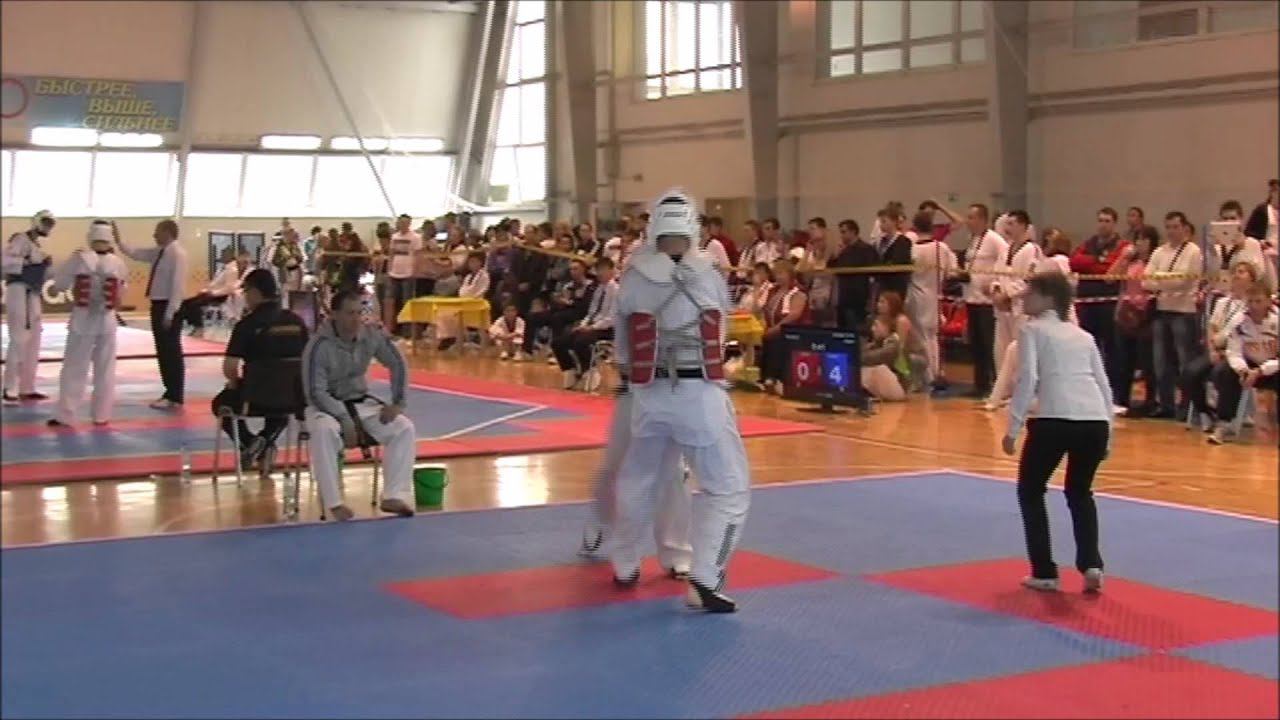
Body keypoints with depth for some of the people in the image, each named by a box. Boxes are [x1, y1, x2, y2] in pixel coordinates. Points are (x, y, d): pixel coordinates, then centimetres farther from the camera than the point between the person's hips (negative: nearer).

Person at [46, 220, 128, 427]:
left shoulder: (79, 258, -10)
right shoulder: (117, 263, -5)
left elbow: (59, 284, -3)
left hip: (82, 321, -1)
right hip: (106, 322, 1)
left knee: (74, 369, 6)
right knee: (105, 371, 12)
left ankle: (65, 415, 6)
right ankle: (101, 415, 16)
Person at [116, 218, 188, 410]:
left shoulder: (177, 253, -16)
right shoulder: (159, 252, 12)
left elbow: (177, 285, -20)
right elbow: (134, 253, 19)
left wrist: (169, 313, -21)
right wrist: (118, 239, 7)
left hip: (168, 307, -9)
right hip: (158, 305, 9)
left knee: (171, 352, -4)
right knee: (163, 352, 14)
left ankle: (175, 398, 2)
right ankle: (170, 393, 23)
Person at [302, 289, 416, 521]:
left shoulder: (372, 335, -9)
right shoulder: (319, 346, -23)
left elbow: (398, 365, 6)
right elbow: (315, 392, -22)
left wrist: (398, 403, -2)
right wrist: (345, 420, -28)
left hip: (361, 402, 5)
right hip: (325, 405, -5)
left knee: (405, 428, -14)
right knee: (325, 431, -39)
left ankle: (394, 495, -14)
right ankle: (334, 502, -32)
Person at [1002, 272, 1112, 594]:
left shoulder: (1033, 329, 10)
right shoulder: (1083, 335, 26)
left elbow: (1027, 379, -3)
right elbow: (1104, 385, 22)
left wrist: (1013, 428, -3)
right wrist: (1108, 433, 27)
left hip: (1055, 419, -5)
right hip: (1095, 421, 5)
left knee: (1030, 491, 18)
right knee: (1080, 493, 27)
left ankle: (1045, 573, 14)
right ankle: (1091, 565, 10)